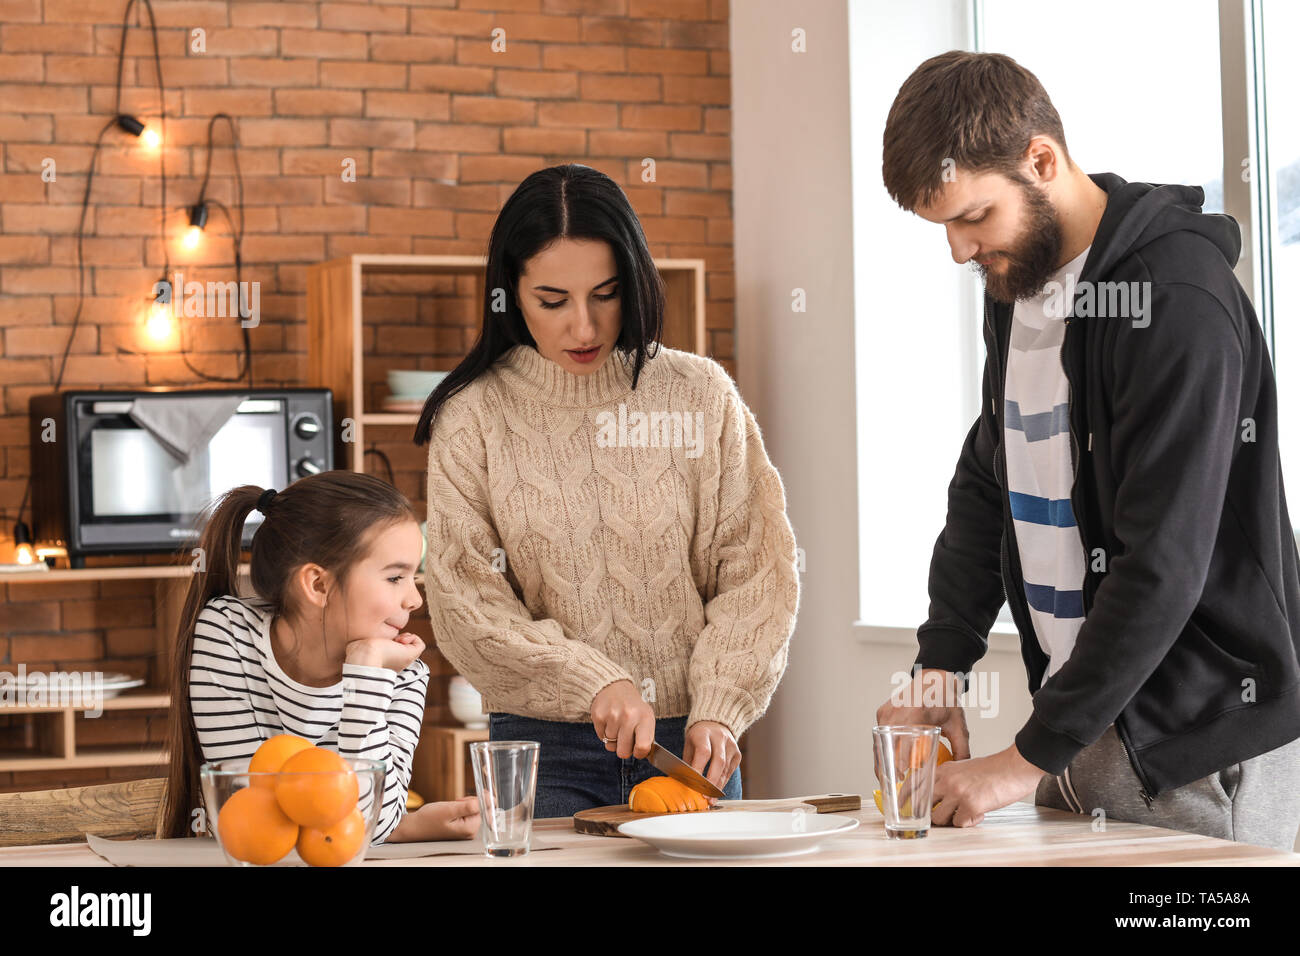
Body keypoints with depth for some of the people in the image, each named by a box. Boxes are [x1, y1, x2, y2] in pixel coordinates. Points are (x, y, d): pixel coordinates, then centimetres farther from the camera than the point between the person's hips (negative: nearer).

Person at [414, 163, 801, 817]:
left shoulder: (702, 395, 1)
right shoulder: (473, 417, -1)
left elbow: (753, 571, 0)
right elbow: (464, 600, -6)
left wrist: (717, 709, -12)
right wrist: (593, 682, -17)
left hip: (688, 742, 1)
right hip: (541, 746, -1)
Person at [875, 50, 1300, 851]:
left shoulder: (1180, 303, -19)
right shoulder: (1016, 278, 8)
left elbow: (1164, 563, -23)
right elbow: (986, 487, 16)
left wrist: (1031, 757, -20)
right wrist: (939, 671, 5)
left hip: (1201, 745, -7)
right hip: (1080, 723, 7)